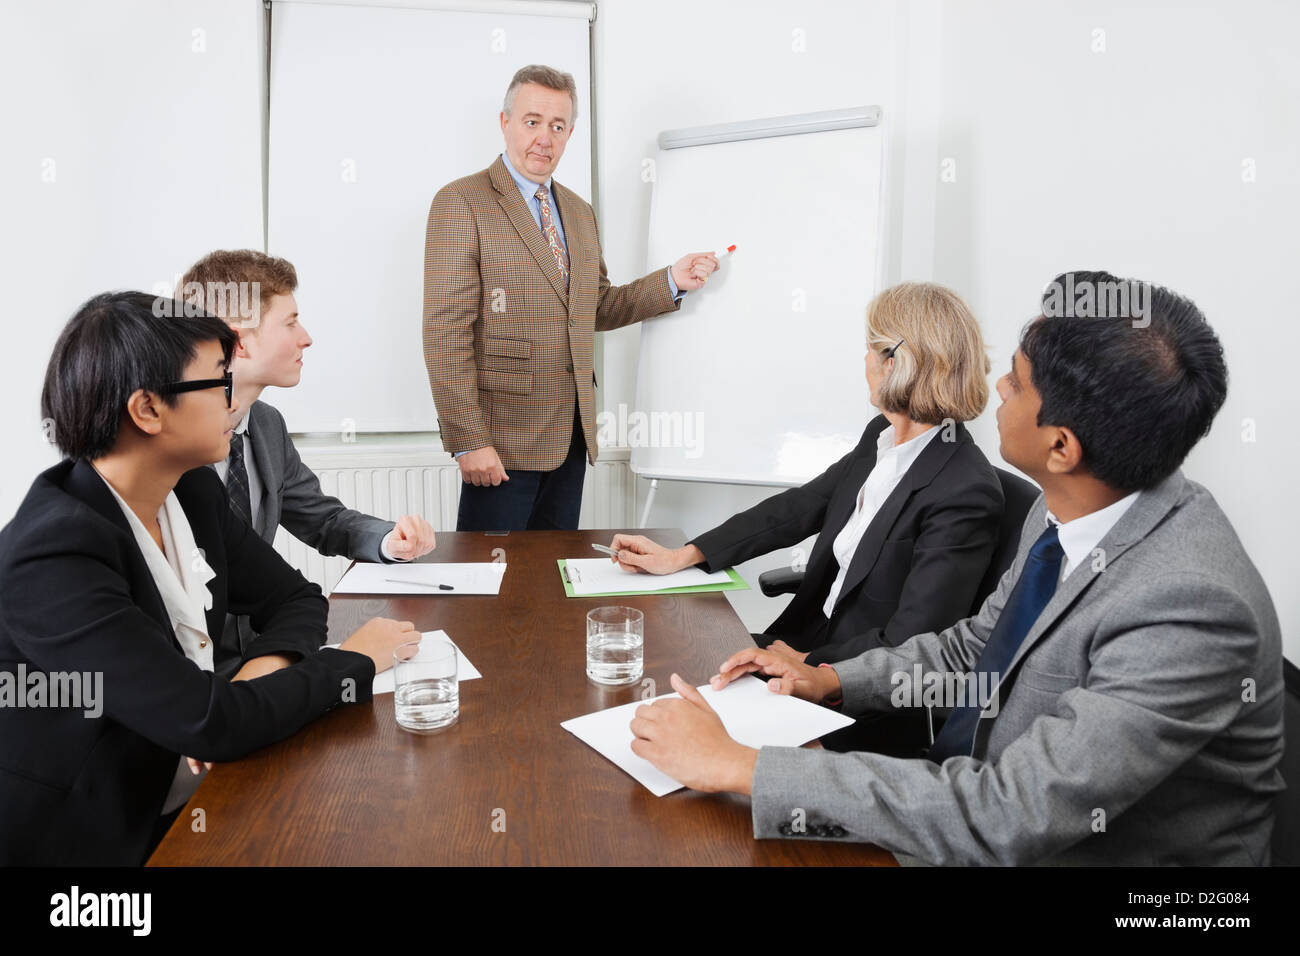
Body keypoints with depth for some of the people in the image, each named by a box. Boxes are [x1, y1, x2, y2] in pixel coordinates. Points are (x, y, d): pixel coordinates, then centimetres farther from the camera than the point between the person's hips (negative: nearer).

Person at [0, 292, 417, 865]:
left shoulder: (195, 491, -2)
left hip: (201, 790, 6)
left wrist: (261, 671, -16)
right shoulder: (54, 554, -25)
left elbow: (296, 599, 5)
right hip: (107, 838, -6)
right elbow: (209, 723, -29)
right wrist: (355, 662, -16)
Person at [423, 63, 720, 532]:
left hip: (571, 435, 7)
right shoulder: (461, 202, -8)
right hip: (502, 439, -6)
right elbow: (446, 331, -14)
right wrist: (468, 440, -18)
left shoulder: (579, 211, 16)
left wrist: (671, 281, 6)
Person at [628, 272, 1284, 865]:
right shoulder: (1067, 511, -5)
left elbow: (1009, 819, -34)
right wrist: (831, 679, -2)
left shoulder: (1191, 607, -32)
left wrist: (738, 764, -31)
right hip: (987, 803, 6)